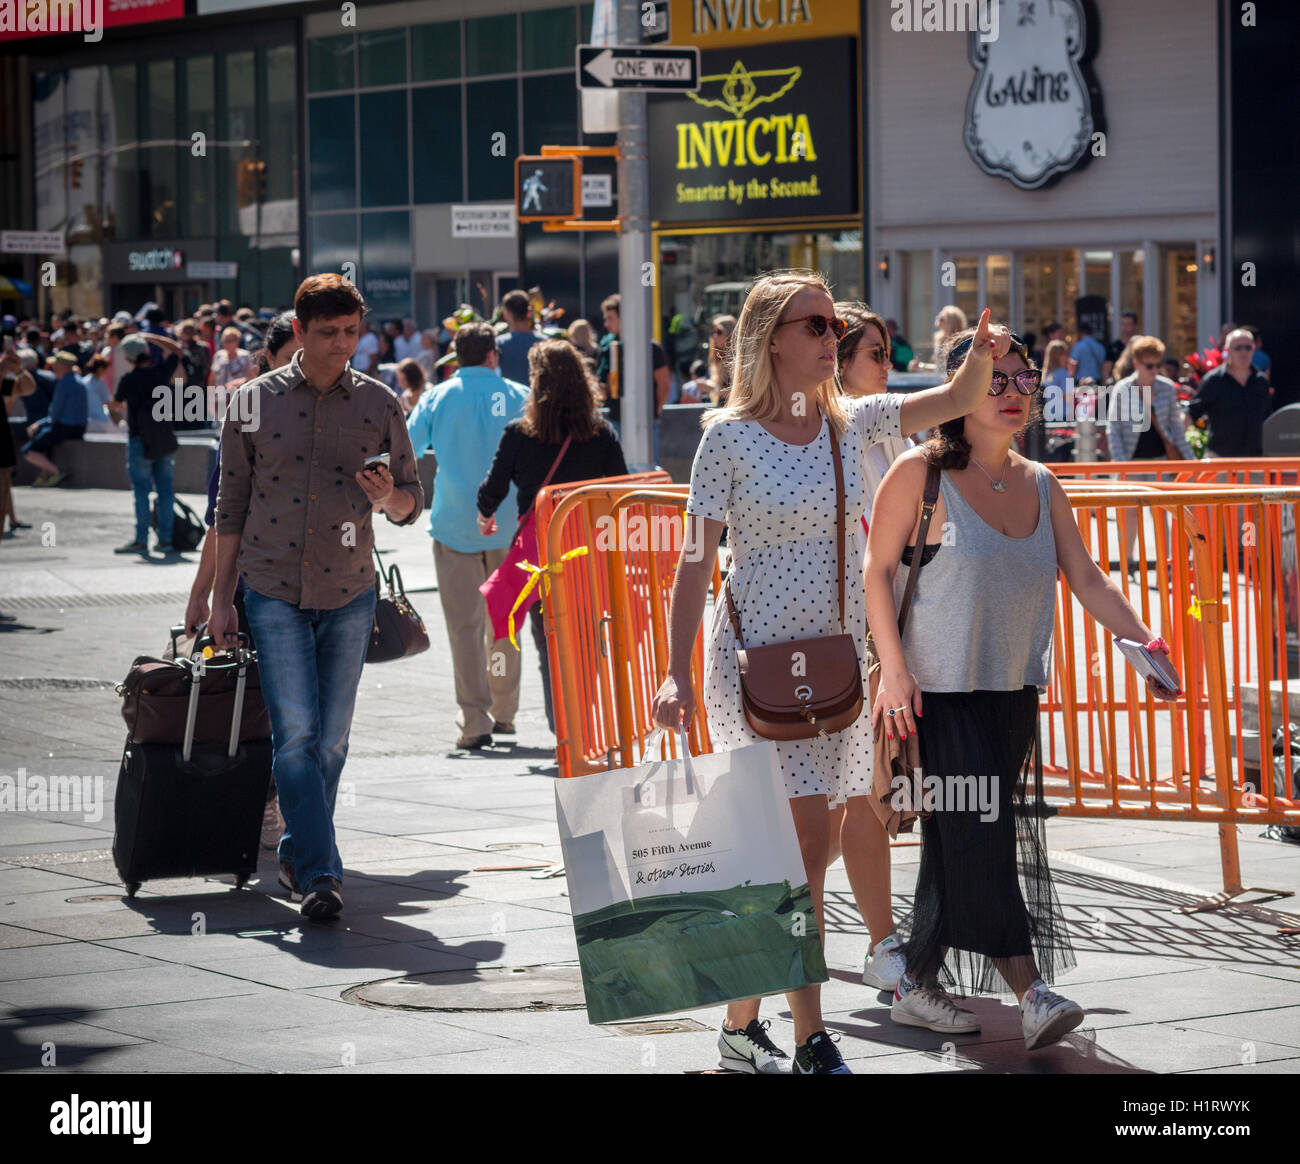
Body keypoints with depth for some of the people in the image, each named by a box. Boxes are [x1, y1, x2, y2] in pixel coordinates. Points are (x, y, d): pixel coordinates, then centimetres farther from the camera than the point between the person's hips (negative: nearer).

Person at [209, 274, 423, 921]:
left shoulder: (378, 404, 3)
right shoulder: (253, 402, 0)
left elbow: (413, 501, 10)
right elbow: (232, 505, 6)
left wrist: (388, 498, -14)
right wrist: (220, 597, 5)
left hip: (349, 593, 2)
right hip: (273, 592, -2)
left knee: (331, 738, 7)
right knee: (295, 733, -12)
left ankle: (296, 856, 24)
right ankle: (319, 873, -14)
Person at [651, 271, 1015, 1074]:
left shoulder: (852, 422, 7)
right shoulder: (730, 435, -6)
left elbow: (954, 402, 2)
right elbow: (696, 559, -6)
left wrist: (983, 354, -21)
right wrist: (679, 673, -11)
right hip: (759, 653, -6)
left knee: (803, 850, 6)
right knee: (805, 836, -14)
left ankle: (742, 1024, 16)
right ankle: (811, 1037, -9)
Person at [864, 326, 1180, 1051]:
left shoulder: (1041, 486, 10)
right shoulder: (922, 473, -7)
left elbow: (1085, 577, 9)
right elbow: (879, 570, -5)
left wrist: (1141, 639, -6)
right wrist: (894, 670, -13)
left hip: (1014, 692, 6)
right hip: (939, 691, -5)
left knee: (958, 847, 7)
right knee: (976, 837, -13)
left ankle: (919, 987, 19)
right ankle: (1032, 992, -16)